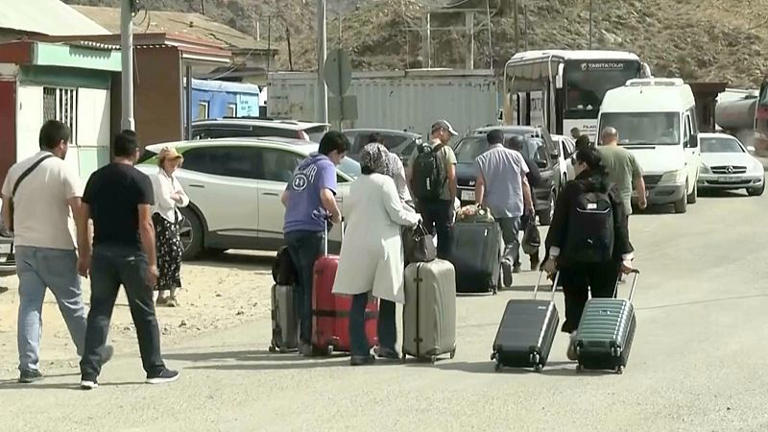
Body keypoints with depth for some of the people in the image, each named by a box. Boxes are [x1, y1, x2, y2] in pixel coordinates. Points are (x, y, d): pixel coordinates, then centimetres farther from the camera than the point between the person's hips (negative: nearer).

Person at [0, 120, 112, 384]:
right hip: (56, 249, -4)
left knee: (29, 305, 4)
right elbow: (80, 214, -14)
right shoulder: (64, 172, -9)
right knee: (72, 304, 10)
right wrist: (85, 252, -10)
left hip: (24, 248, 4)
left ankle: (28, 367, -2)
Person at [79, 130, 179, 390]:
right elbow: (145, 224, -14)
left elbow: (83, 219, 7)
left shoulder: (96, 178, 7)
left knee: (98, 312, 5)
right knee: (144, 314, 8)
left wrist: (85, 256, 14)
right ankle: (155, 370, 15)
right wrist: (152, 262, -12)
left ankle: (89, 372, -3)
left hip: (102, 252, 4)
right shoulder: (140, 180, -8)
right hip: (131, 253, -4)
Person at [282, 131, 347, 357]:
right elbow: (326, 195, -21)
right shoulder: (325, 166, -4)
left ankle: (302, 338, 16)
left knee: (301, 285, 14)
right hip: (310, 230, -8)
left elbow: (285, 197, 28)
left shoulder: (303, 165, 21)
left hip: (291, 230, 8)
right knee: (313, 286, -4)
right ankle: (308, 339, -6)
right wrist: (336, 215, -6)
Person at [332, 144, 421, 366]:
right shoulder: (384, 182, -6)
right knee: (387, 296, 11)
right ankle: (386, 344, 13)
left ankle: (358, 350, -2)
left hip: (356, 246, 4)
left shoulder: (355, 185, 12)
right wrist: (415, 218, 12)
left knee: (358, 299, 3)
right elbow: (397, 214, -8)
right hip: (382, 245, -4)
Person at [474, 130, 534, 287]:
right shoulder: (515, 156, 4)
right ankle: (508, 260, -26)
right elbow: (524, 182, 6)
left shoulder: (481, 159, 0)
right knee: (512, 240, 4)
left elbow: (480, 184, -7)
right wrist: (529, 203, 14)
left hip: (491, 207, 0)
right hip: (513, 206, 0)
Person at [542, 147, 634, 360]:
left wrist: (553, 256, 0)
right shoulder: (611, 190, 4)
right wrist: (626, 257, 4)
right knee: (603, 300, 8)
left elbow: (558, 224, -2)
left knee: (575, 299, 11)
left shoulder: (571, 190, -1)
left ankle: (575, 331, -4)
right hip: (606, 258, 1)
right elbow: (621, 225, 2)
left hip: (573, 257, -1)